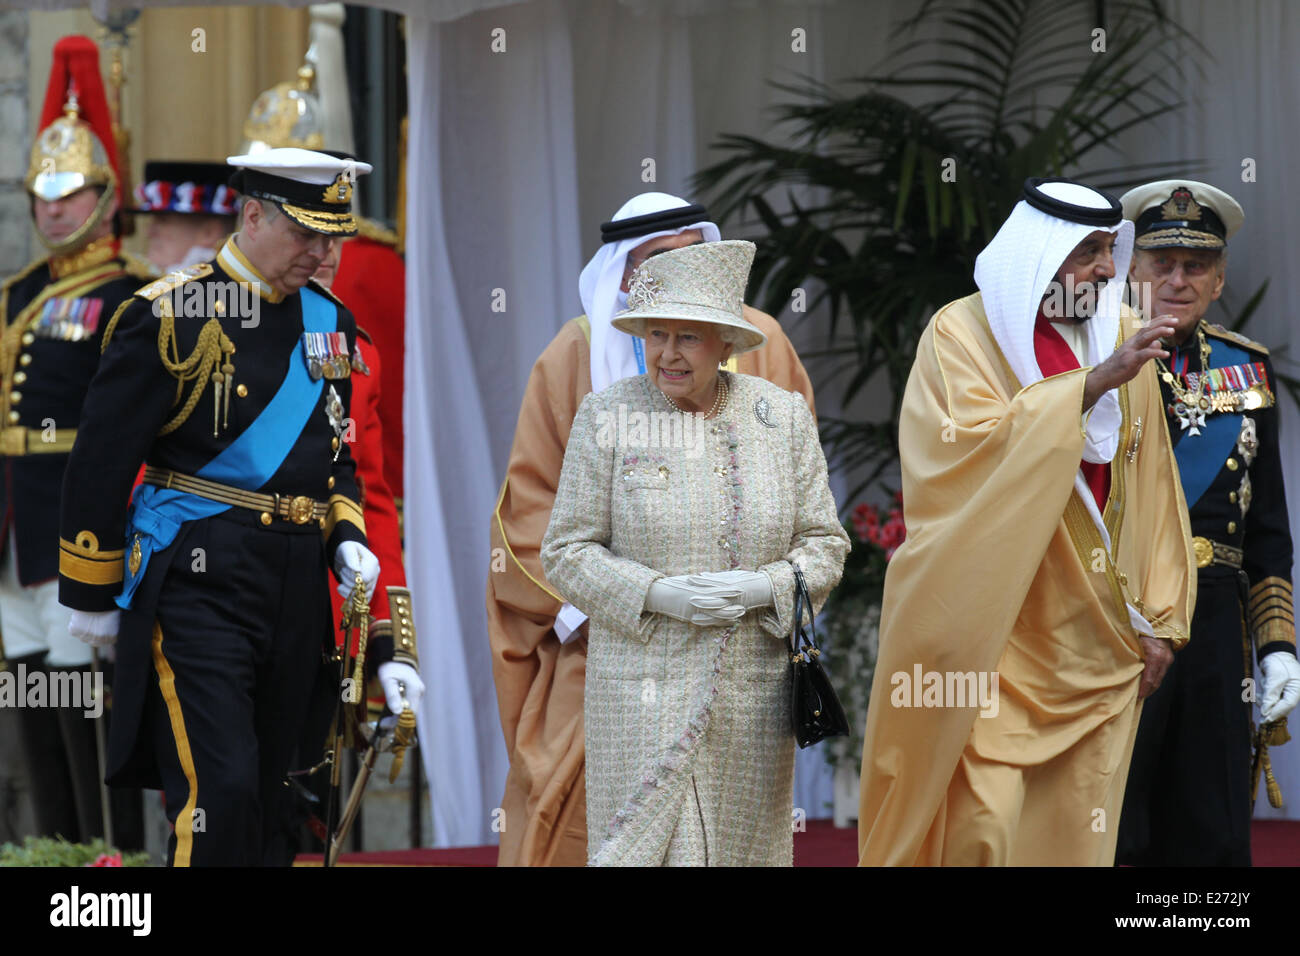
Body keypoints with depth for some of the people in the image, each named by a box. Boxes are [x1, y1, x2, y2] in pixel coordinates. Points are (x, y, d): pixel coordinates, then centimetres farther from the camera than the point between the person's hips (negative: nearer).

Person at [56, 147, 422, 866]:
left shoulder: (328, 321, 12)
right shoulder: (169, 316, -8)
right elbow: (101, 462, -5)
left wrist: (345, 538, 7)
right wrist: (92, 593, -2)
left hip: (296, 588, 7)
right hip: (199, 582, -7)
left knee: (262, 798, 10)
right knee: (218, 792, -16)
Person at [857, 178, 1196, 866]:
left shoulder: (1124, 340, 10)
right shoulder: (963, 333, -3)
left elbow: (1151, 490, 12)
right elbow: (976, 442, -20)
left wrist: (1159, 619, 6)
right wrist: (1092, 384, -23)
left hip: (1094, 645, 4)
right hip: (998, 624, -4)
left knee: (1077, 830, 2)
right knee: (983, 825, -13)